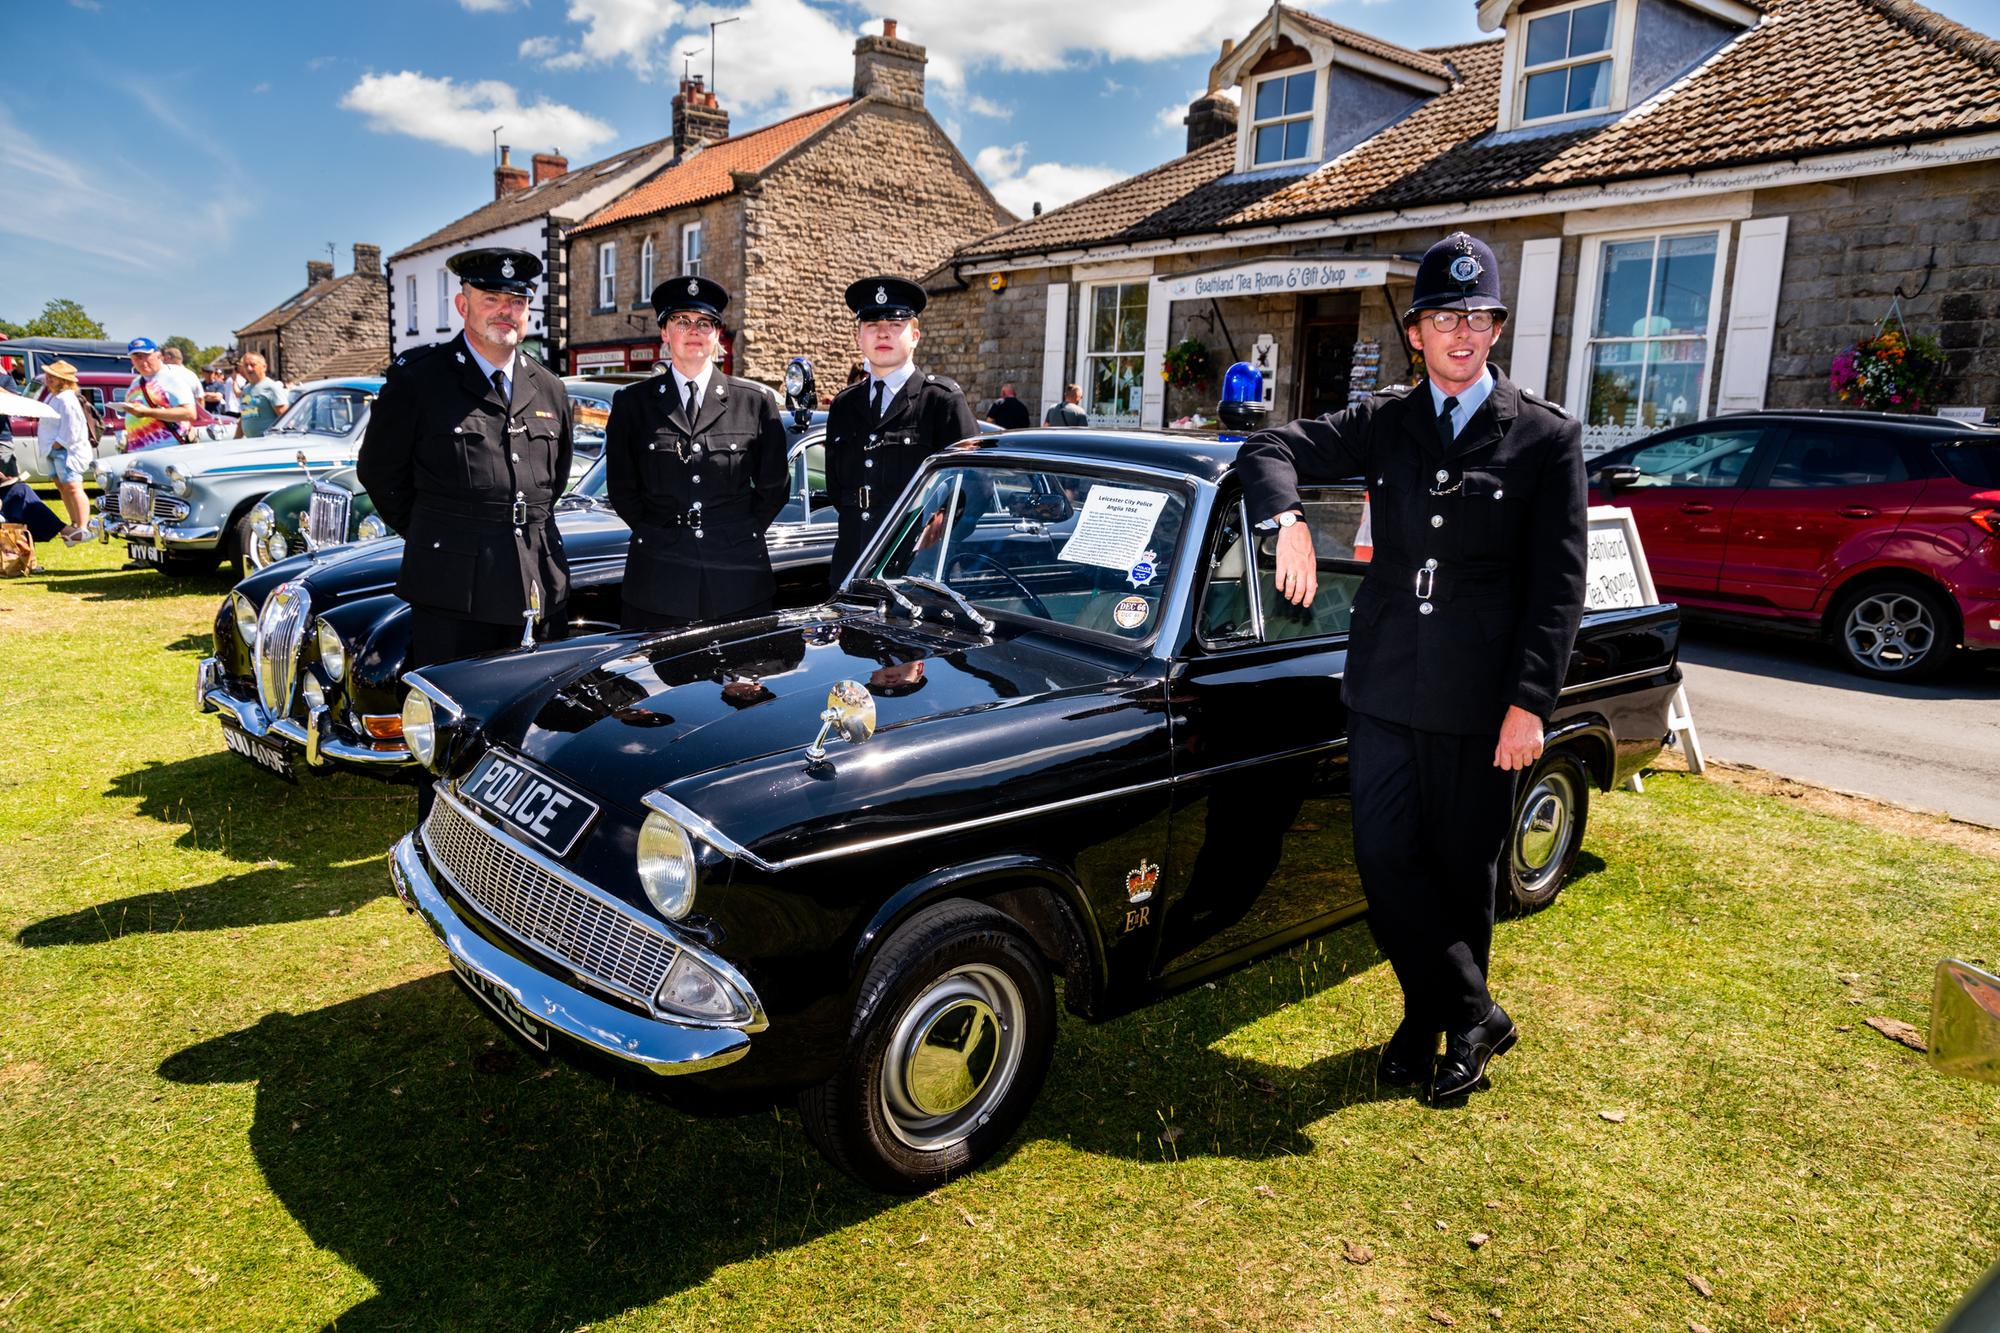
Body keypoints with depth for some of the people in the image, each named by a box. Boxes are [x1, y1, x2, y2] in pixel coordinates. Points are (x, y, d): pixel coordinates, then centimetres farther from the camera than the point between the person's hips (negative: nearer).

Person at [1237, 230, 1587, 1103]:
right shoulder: (1383, 423, 7)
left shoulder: (1546, 438, -1)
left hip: (1483, 703, -2)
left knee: (1462, 871, 10)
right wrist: (1289, 521, -17)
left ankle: (1439, 1021, 30)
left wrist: (1529, 703, -12)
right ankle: (1472, 1014, 20)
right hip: (1385, 688, 3)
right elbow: (1268, 450, 5)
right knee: (1385, 860, 2)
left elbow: (1558, 586, -4)